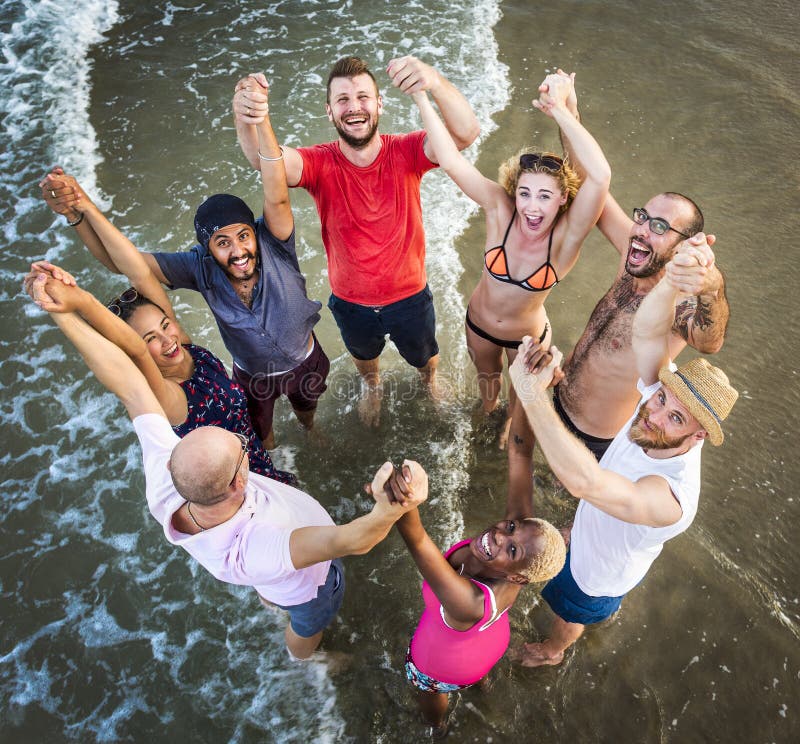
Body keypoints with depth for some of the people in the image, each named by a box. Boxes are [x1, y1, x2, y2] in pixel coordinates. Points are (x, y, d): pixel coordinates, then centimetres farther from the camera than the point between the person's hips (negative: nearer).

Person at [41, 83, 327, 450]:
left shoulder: (272, 247, -33)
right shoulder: (201, 268, -29)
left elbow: (277, 200, -53)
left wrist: (261, 122, -68)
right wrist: (79, 210, -55)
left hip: (305, 362, -1)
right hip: (251, 375, 1)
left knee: (306, 407, 34)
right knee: (258, 435, 31)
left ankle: (310, 432, 71)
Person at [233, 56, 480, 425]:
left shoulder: (404, 153, -23)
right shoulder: (320, 164, -23)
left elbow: (466, 133, -41)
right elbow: (267, 160, -44)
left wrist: (435, 82, -62)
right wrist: (246, 120, -68)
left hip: (409, 297, 0)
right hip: (350, 302, 1)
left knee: (423, 354, 29)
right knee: (363, 352, 33)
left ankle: (430, 380, 68)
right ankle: (372, 386, 70)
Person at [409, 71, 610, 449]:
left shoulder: (566, 236, -32)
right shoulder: (500, 211, -28)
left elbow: (600, 175, -50)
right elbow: (451, 161, -38)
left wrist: (559, 109, -52)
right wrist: (421, 95, -47)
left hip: (528, 335, -1)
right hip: (479, 323, 2)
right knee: (486, 373, 34)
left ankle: (513, 422, 65)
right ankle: (489, 406, 70)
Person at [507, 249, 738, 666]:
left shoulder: (671, 496, -50)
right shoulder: (664, 394, -30)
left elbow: (586, 482, -68)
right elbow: (647, 331, -41)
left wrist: (532, 394, -71)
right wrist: (670, 283, -63)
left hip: (600, 574, -5)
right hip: (594, 531, 5)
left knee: (570, 616, 29)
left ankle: (552, 650, 64)